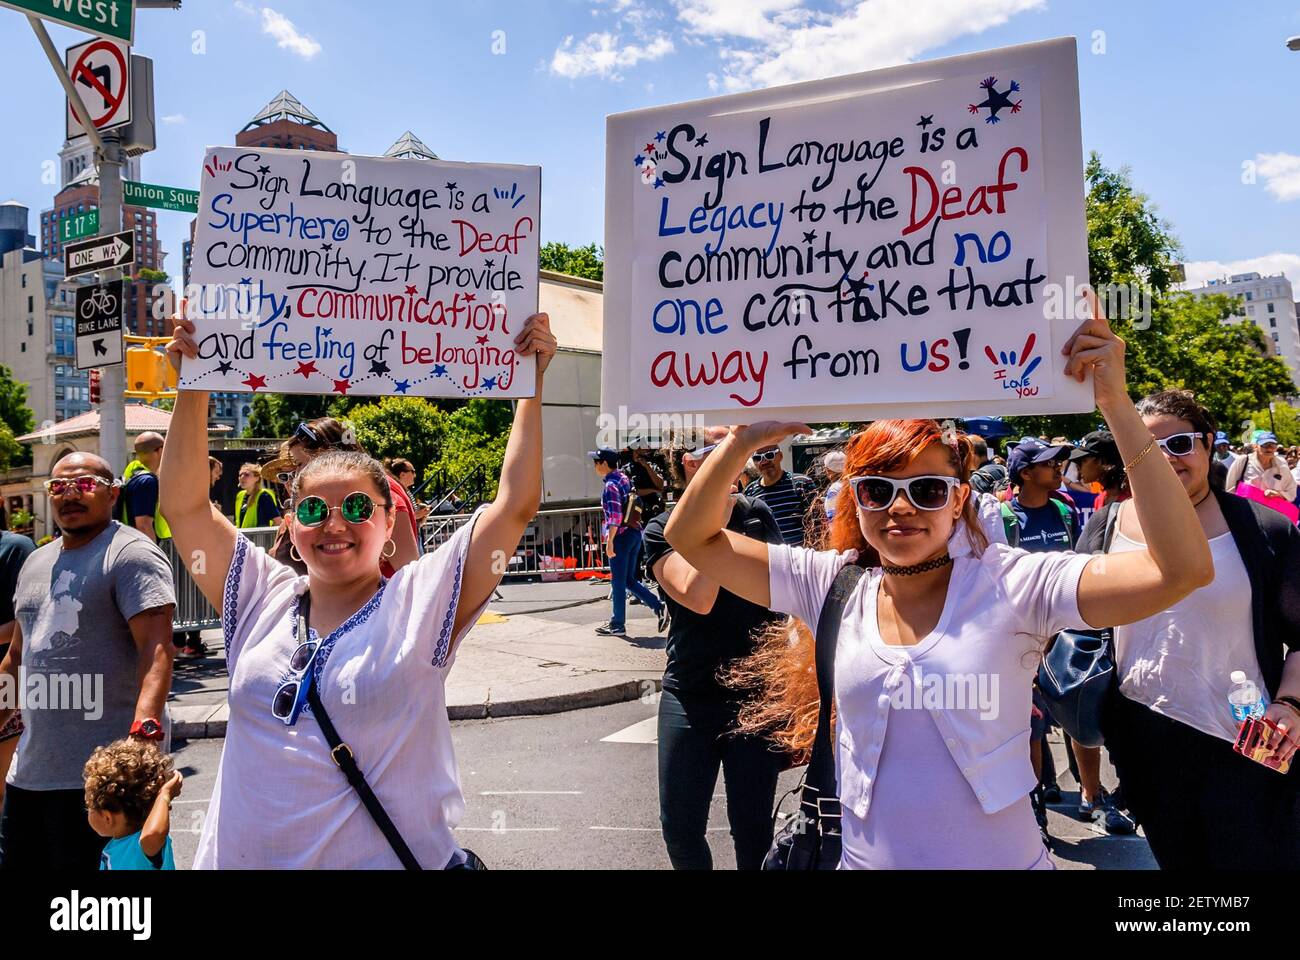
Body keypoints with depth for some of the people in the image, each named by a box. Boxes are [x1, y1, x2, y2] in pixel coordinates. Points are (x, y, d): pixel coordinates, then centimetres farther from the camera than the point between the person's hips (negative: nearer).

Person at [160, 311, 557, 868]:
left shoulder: (421, 601, -7)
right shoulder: (262, 602, 2)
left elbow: (516, 505, -13)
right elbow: (184, 505, -1)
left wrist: (531, 385, -15)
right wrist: (193, 387, -7)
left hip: (393, 859, -3)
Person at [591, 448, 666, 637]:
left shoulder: (610, 485, -14)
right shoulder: (623, 478, 12)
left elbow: (615, 516, -22)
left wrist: (609, 541, -21)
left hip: (621, 536, -9)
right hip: (635, 533, 9)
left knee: (618, 582, 1)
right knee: (629, 580, 15)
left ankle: (617, 625, 9)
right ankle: (659, 607, 6)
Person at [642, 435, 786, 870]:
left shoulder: (758, 515, 2)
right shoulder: (662, 530, -4)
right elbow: (697, 597, -21)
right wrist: (718, 515, -19)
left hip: (757, 694, 1)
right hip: (690, 698, -1)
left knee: (752, 825, 9)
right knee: (679, 825, 10)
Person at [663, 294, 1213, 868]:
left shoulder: (1011, 585, -15)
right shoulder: (832, 584, -6)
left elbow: (1184, 569, -25)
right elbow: (691, 537, -6)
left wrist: (1117, 406, -29)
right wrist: (745, 439, -20)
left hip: (1002, 859, -2)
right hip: (865, 857, 2)